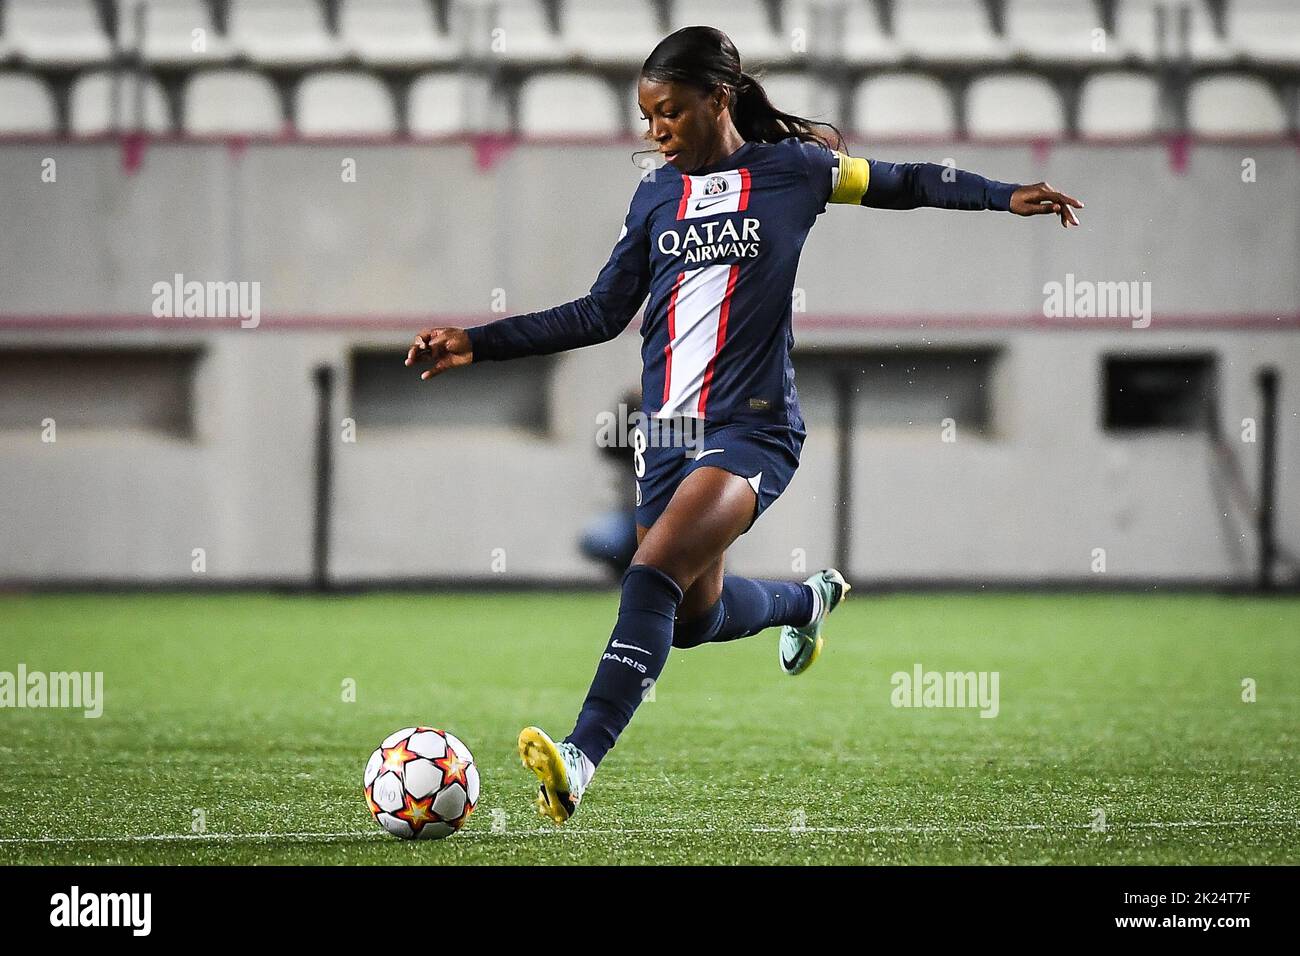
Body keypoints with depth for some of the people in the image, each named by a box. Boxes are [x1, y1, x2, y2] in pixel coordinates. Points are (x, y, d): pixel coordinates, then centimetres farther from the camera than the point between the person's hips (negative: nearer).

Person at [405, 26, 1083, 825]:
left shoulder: (791, 169, -2)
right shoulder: (656, 195, 10)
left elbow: (905, 183, 11)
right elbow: (602, 315, 14)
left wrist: (1007, 196, 0)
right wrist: (479, 344, 8)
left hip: (752, 429, -6)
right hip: (670, 430, 6)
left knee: (652, 578, -25)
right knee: (694, 618, 15)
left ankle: (580, 760, -34)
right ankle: (809, 599, 48)